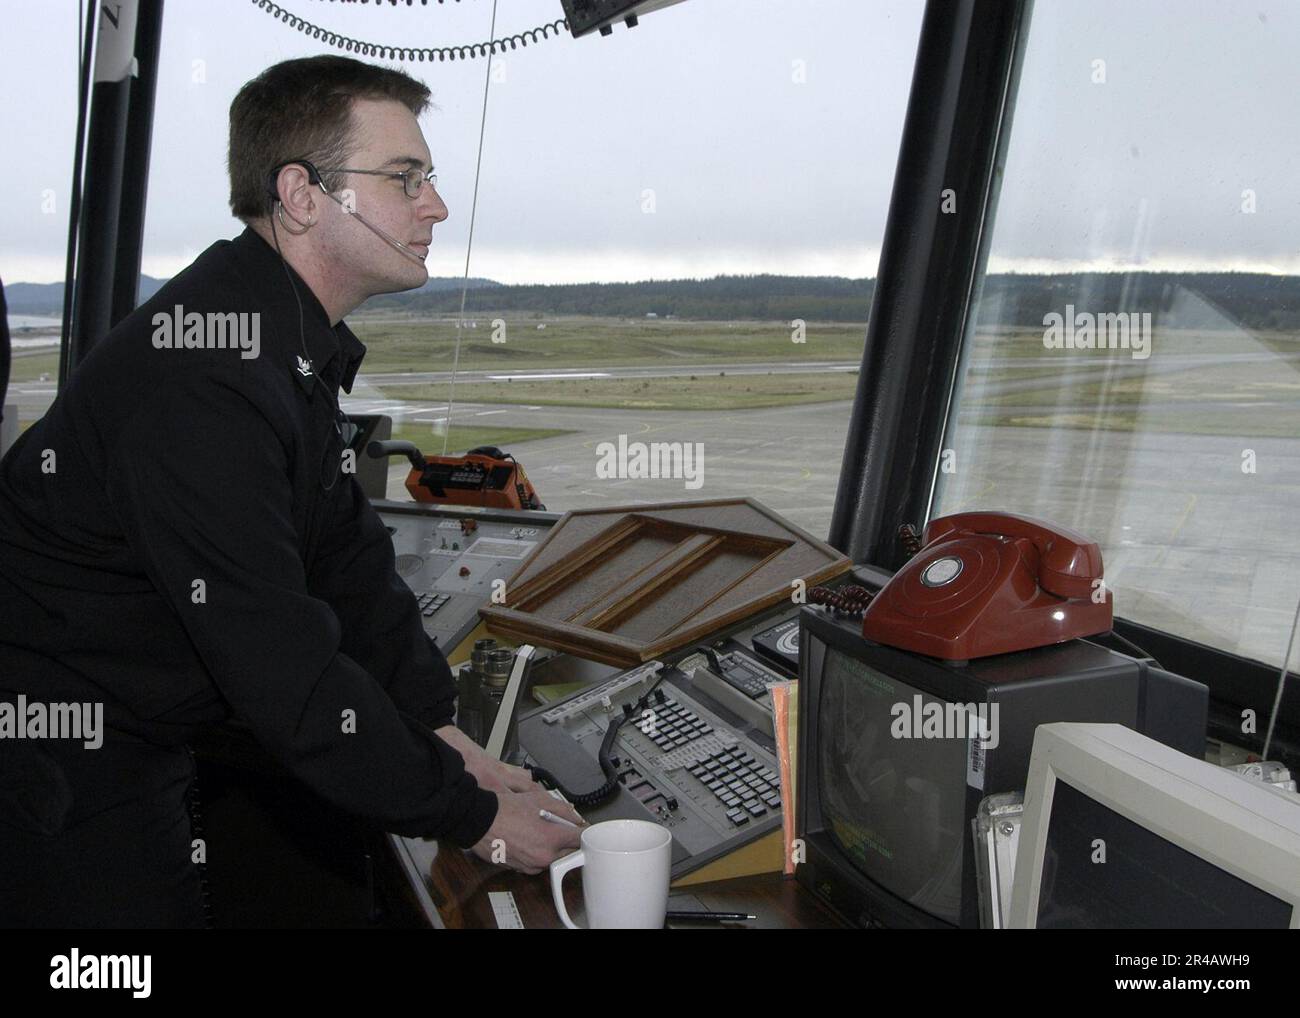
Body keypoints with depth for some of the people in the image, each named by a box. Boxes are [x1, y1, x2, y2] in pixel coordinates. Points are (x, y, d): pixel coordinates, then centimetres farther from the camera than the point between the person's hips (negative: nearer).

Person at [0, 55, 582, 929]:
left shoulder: (291, 342, 3)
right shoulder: (204, 382, -30)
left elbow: (348, 559, 4)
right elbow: (285, 668, -29)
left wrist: (443, 733, -1)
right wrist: (471, 816, -19)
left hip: (136, 743, 9)